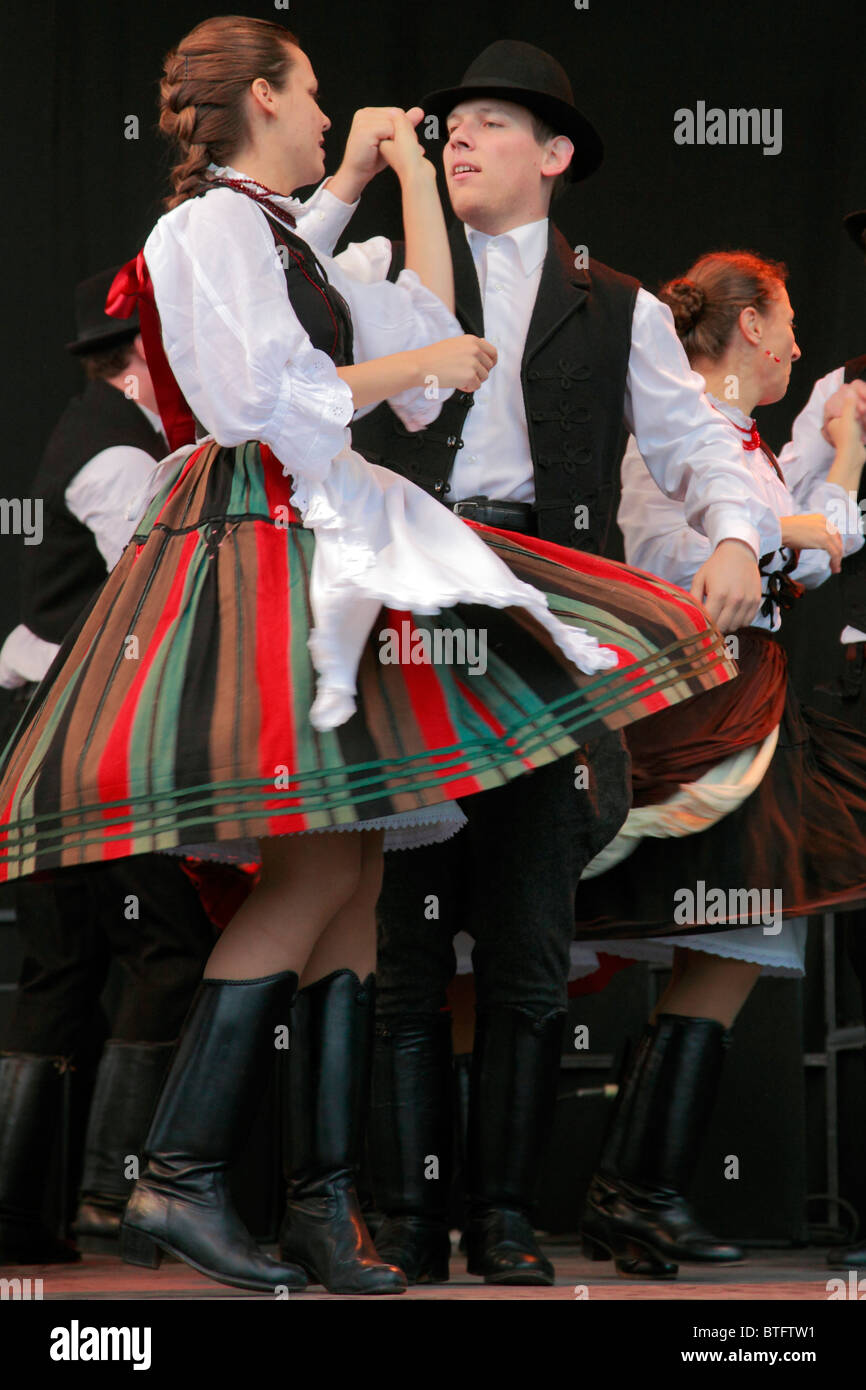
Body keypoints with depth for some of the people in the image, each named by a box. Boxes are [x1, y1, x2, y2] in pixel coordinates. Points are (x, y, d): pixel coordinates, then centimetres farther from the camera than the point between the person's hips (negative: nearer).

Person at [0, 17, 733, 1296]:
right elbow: (265, 397, -14)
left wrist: (410, 169, 33)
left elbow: (429, 321, 28)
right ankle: (178, 1180, -17)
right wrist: (420, 366, -3)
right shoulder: (208, 229, -5)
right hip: (250, 548, -10)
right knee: (322, 858, -17)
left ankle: (326, 1200, 0)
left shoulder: (272, 239, 24)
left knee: (354, 864, 1)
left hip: (316, 543, 10)